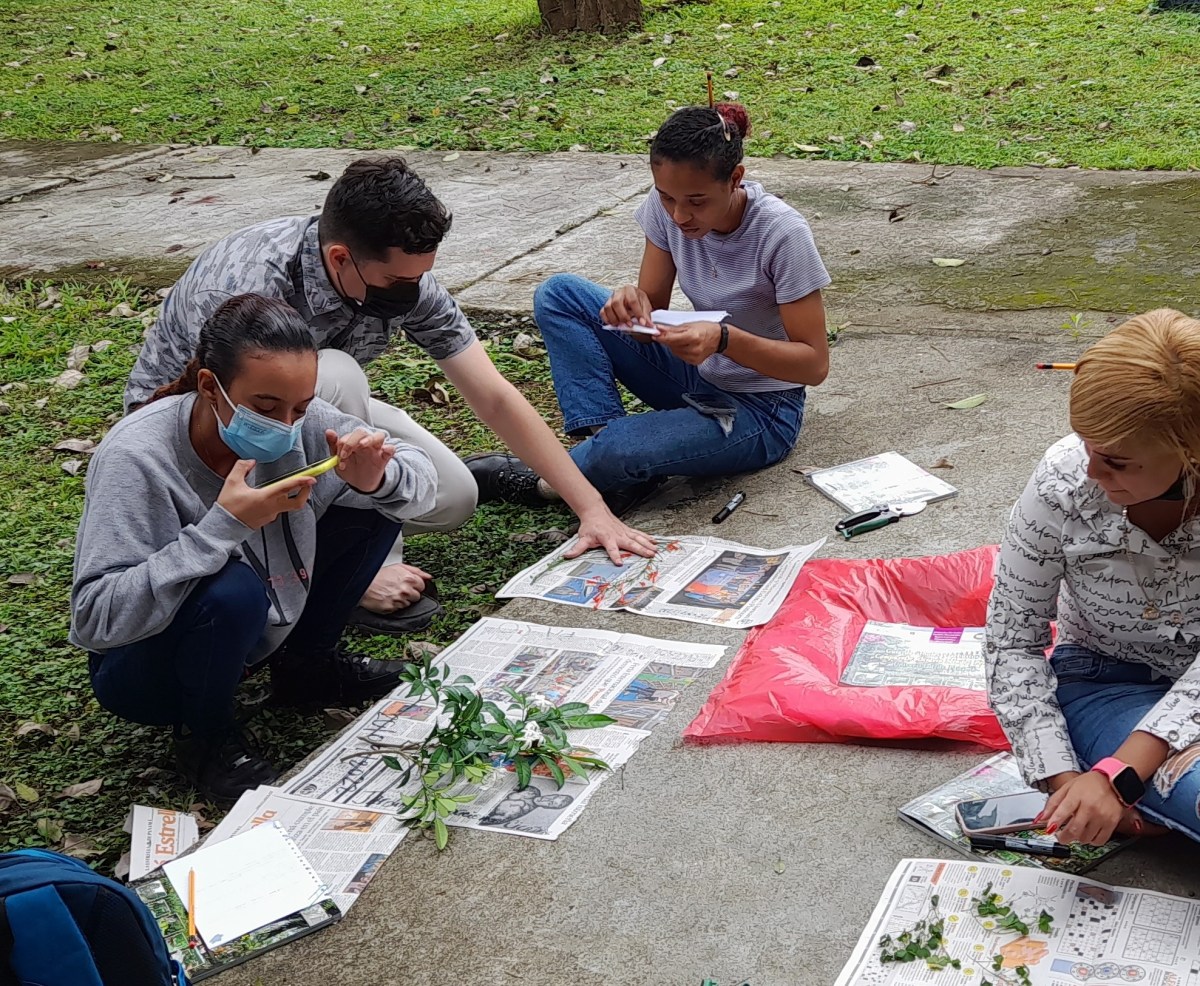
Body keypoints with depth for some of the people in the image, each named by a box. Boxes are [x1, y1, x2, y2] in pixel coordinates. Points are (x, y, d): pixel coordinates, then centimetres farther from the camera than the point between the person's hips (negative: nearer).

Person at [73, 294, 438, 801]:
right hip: (143, 667, -5)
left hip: (262, 629, 5)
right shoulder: (136, 459, -30)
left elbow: (421, 480, -8)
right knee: (233, 589, -37)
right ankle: (205, 736, -6)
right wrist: (225, 524, -42)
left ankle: (306, 664, 12)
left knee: (374, 506, -9)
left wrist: (376, 479, -33)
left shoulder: (301, 422, -15)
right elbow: (95, 617, -36)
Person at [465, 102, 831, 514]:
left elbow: (815, 364, -21)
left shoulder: (782, 233, -25)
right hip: (697, 375, 6)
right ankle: (604, 433, -17)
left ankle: (540, 480, 1)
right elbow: (654, 306, -1)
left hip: (761, 411, -6)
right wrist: (634, 303, -27)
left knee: (615, 452, -33)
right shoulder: (665, 208, -10)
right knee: (558, 294, -7)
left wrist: (723, 339, -37)